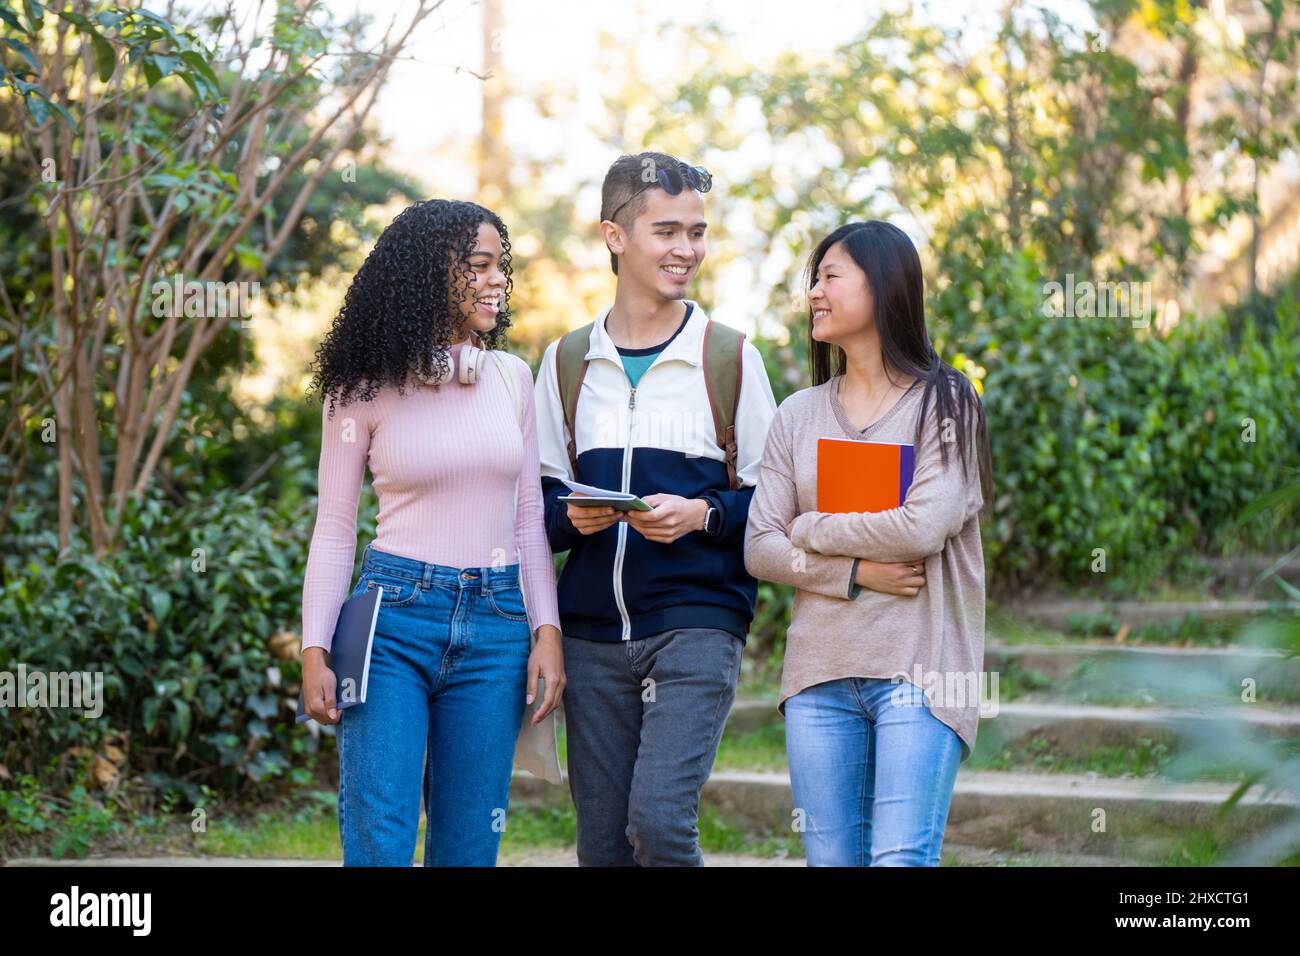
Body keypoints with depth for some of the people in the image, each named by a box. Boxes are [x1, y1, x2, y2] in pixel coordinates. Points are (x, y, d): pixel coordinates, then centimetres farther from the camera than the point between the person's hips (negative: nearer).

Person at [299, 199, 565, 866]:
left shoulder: (512, 378, 11)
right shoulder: (366, 389, 1)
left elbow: (529, 518, 13)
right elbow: (334, 530, 2)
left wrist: (547, 631, 3)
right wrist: (314, 653, -6)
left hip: (496, 624, 3)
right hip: (394, 616, -3)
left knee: (469, 847, 5)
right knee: (378, 842, -9)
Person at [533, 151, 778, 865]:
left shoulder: (730, 357, 4)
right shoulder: (568, 361, 11)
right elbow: (540, 495, 15)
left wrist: (703, 515, -14)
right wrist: (571, 517, -7)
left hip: (696, 624, -3)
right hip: (592, 631, 3)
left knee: (659, 819, -18)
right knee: (600, 842, 5)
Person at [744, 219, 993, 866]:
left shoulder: (943, 402, 0)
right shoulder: (798, 416, 13)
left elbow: (923, 527, -14)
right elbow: (759, 549, 4)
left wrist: (810, 529, -2)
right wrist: (854, 571, -10)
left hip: (916, 668, -4)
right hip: (820, 670, 4)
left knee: (900, 858, -13)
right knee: (830, 859, 6)